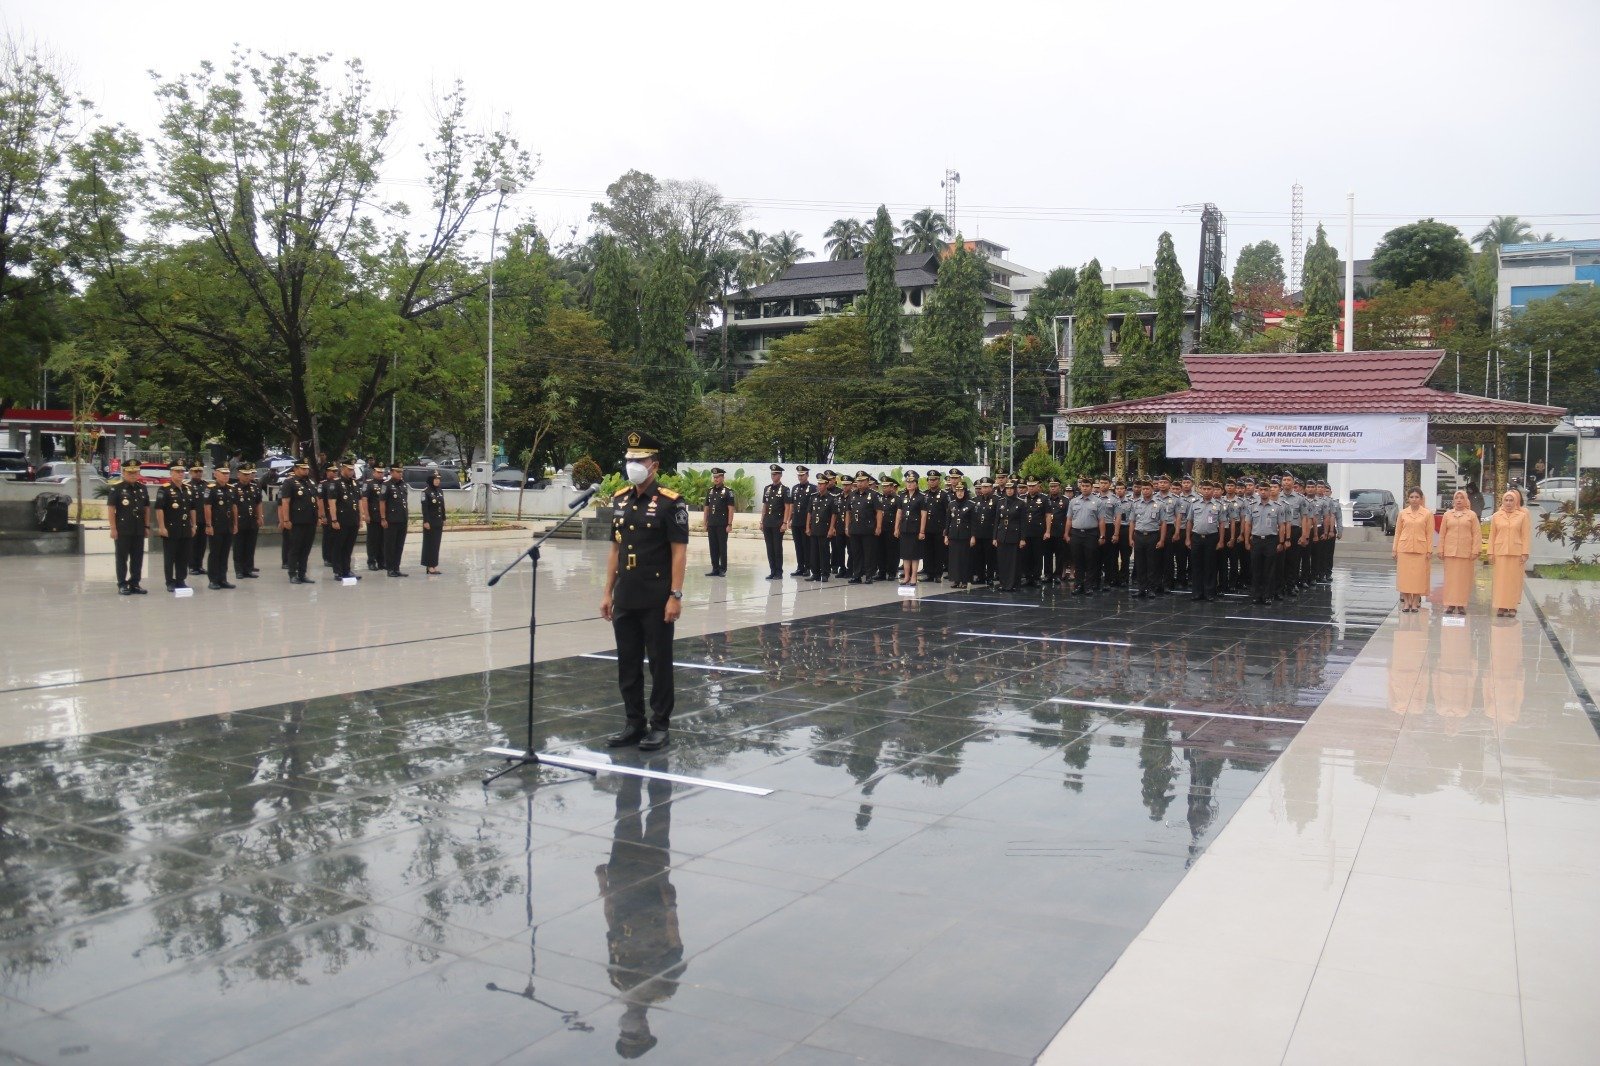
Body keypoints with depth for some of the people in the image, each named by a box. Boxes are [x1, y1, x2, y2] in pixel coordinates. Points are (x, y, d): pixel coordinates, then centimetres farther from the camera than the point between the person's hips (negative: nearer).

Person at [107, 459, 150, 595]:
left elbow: (146, 508, 16)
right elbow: (111, 509, -7)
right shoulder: (116, 488, -5)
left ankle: (135, 583, 16)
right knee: (122, 558, 1)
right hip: (122, 530, -5)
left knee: (138, 558, 8)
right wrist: (113, 528, -12)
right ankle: (122, 585, 7)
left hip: (139, 530, 5)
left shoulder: (142, 488, 11)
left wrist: (147, 526, 12)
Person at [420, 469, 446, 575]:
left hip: (439, 522, 7)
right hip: (430, 522, -7)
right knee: (429, 543, -1)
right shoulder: (426, 491, -10)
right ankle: (430, 566, 3)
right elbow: (424, 507, -13)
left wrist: (443, 519, 13)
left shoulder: (440, 491, 10)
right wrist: (426, 521, -17)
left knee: (437, 543, 9)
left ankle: (435, 565, 14)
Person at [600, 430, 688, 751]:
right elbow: (615, 549, 14)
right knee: (627, 664, 11)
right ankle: (634, 723, 23)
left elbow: (679, 551, -12)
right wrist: (608, 592, 11)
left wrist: (675, 596, -16)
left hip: (657, 601, -6)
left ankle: (660, 725, 15)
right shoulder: (619, 500, 9)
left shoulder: (670, 502, -9)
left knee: (659, 664, 5)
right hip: (625, 600, 6)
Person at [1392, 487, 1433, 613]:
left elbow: (1429, 534, 1)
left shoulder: (1427, 514, 2)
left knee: (1418, 577, 0)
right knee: (1405, 576, 2)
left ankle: (1415, 603, 8)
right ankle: (1406, 602, 10)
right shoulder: (1402, 513, 6)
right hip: (1404, 548, 1)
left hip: (1420, 549, -1)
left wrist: (1430, 551, -3)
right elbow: (1397, 532, 8)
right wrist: (1395, 550, 6)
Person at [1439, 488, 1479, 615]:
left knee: (1464, 578, 0)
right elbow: (1442, 533, 9)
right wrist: (1441, 550, 4)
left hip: (1466, 552, -1)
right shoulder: (1447, 514, 9)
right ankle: (1450, 604, 4)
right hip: (1450, 551, 2)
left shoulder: (1471, 515, 4)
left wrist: (1475, 551, -6)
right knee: (1450, 578, 1)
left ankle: (1461, 605, 5)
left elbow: (1477, 534, 1)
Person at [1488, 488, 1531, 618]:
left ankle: (1512, 607, 7)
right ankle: (1501, 606, 7)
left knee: (1514, 579, 2)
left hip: (1516, 552, -1)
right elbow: (1492, 535, 7)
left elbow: (1525, 536, -1)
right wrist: (1491, 552, 2)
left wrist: (1525, 553, -6)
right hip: (1500, 552, 1)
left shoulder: (1523, 515, 1)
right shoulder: (1496, 516, 6)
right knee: (1500, 579, 2)